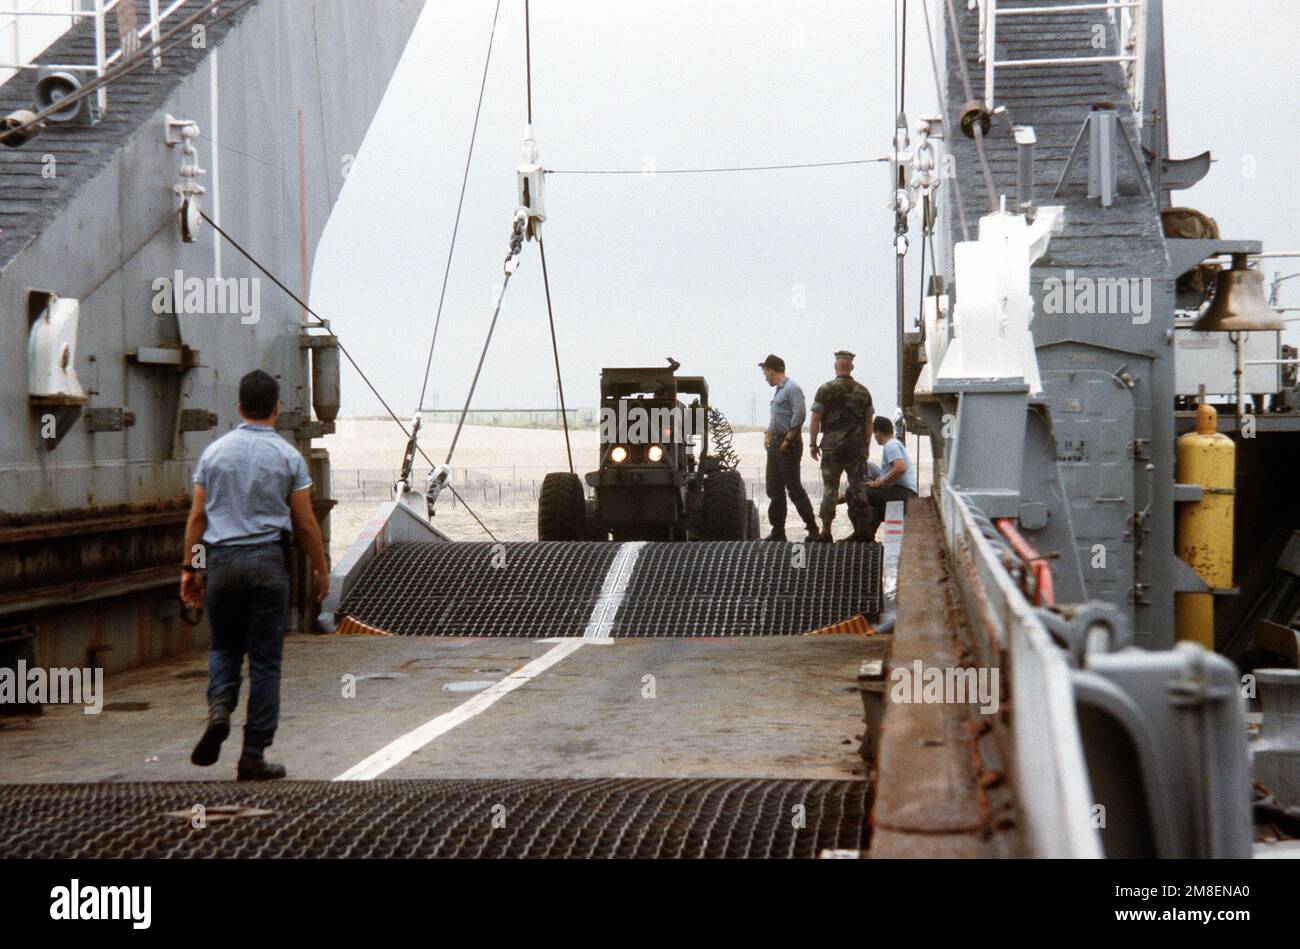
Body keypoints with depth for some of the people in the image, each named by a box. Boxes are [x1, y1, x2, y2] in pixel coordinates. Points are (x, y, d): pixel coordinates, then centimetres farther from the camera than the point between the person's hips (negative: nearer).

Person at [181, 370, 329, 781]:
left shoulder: (214, 452, 5)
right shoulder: (288, 456, -2)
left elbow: (197, 516, 4)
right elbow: (305, 523, -1)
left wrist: (191, 567, 9)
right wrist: (321, 569, 10)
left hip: (221, 560, 2)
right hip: (267, 561, -2)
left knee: (224, 646, 19)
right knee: (265, 659, 3)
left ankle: (219, 709, -9)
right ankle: (254, 756, 4)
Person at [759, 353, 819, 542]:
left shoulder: (792, 389, -11)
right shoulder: (778, 390, 19)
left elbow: (799, 415, -20)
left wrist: (788, 440, -19)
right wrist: (768, 434, 10)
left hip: (788, 445, -10)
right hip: (776, 445, 10)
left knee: (794, 488, -9)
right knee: (774, 490, 9)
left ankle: (812, 529, -5)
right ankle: (778, 530, 13)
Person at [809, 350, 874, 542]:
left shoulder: (826, 390, -5)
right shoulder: (863, 391, 7)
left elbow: (815, 420, -6)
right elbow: (868, 422, 9)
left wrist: (813, 444, 3)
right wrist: (866, 447, 17)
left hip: (832, 445, -2)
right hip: (857, 446, 2)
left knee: (830, 488, 2)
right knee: (857, 487, 7)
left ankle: (826, 531, -1)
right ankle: (861, 530, 7)